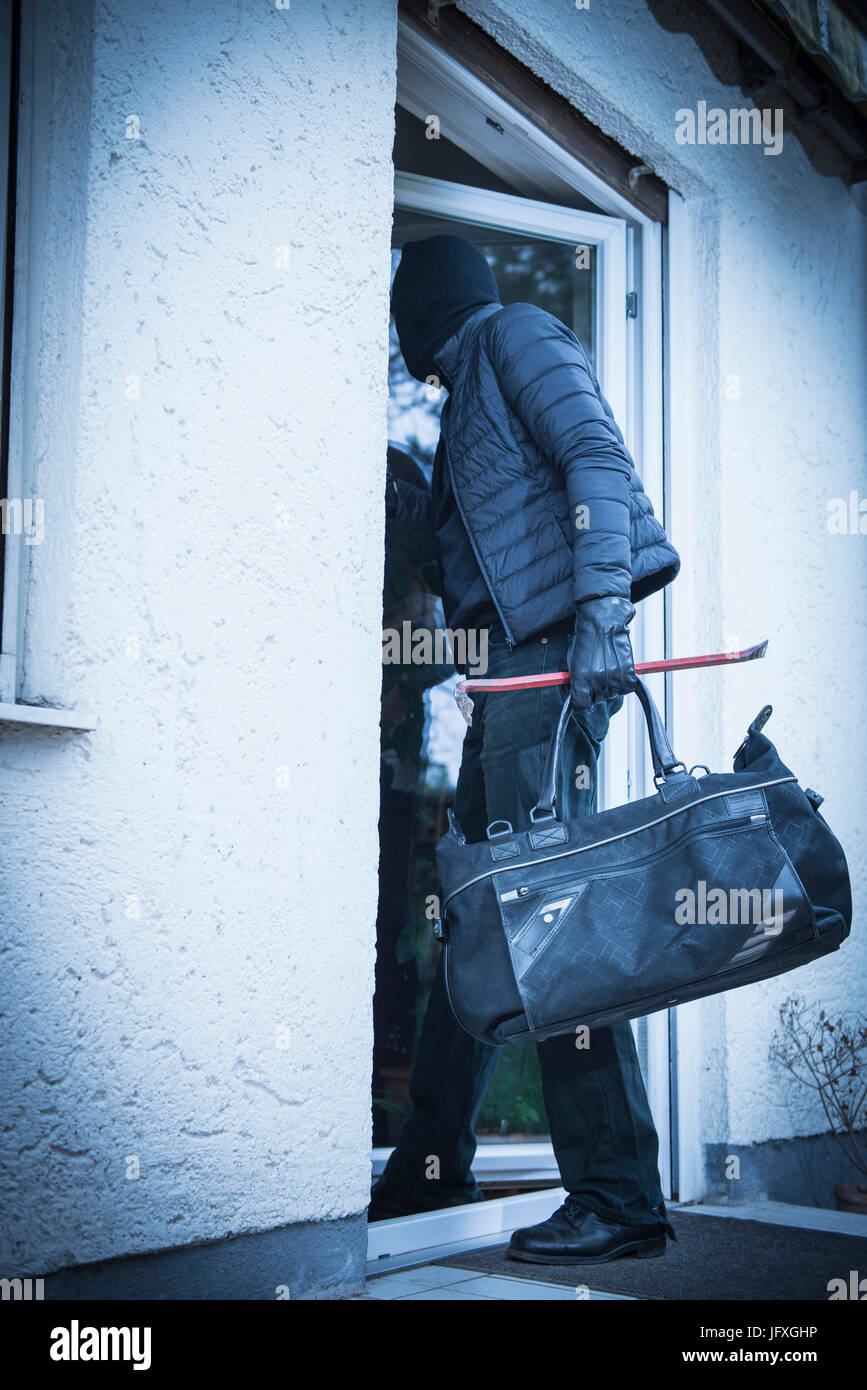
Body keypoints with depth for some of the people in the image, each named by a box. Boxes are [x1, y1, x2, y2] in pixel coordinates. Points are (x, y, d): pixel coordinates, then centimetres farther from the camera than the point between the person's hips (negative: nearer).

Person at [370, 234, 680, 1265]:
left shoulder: (516, 334, 2)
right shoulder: (472, 388, 28)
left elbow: (598, 458, -13)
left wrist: (599, 607, -24)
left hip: (554, 650, -10)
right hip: (513, 667, 10)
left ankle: (618, 1196, -11)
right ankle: (428, 1170, 18)